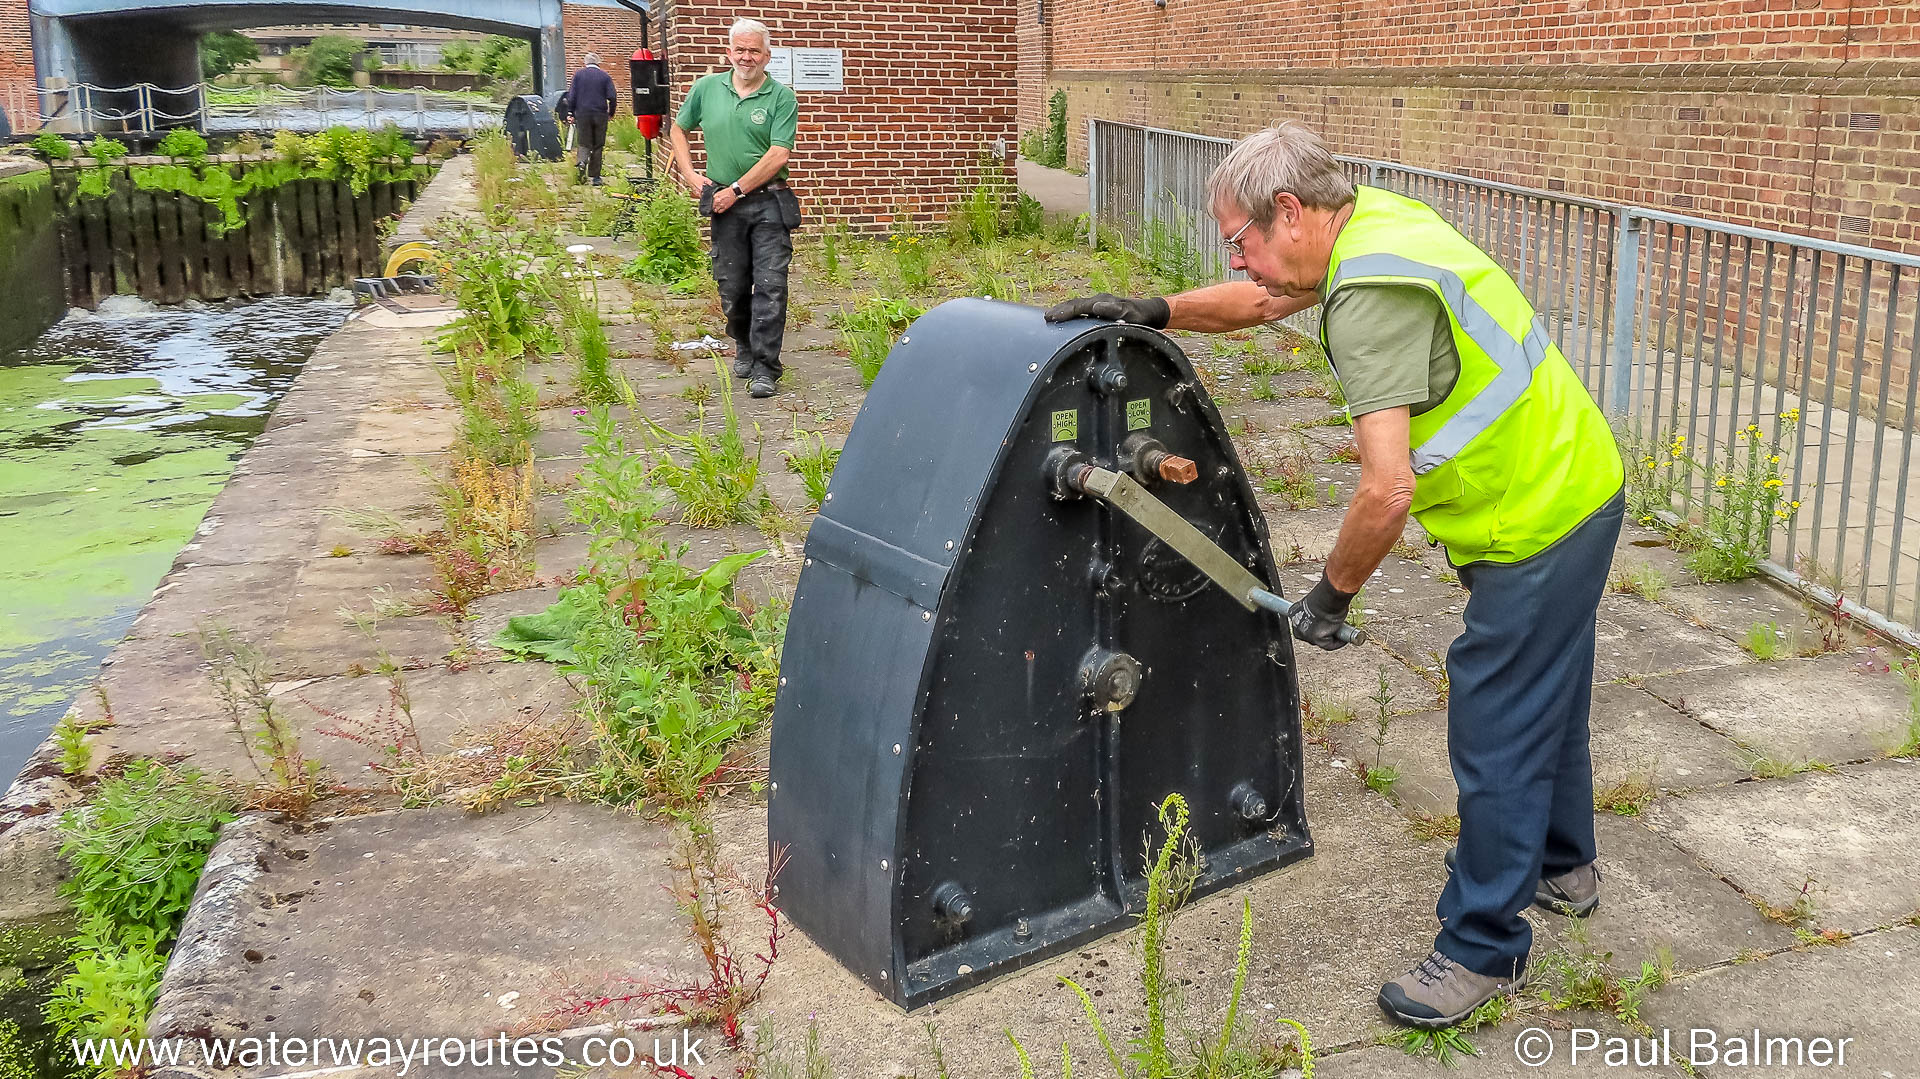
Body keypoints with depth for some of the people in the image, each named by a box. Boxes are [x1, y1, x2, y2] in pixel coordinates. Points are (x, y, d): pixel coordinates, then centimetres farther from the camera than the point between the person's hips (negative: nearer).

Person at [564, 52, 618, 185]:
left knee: (583, 143, 5)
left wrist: (570, 113, 7)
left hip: (582, 114, 0)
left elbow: (571, 95, 1)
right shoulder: (605, 76, 3)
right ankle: (595, 176, 6)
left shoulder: (578, 74, 5)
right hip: (600, 115, 0)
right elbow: (612, 96, -3)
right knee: (598, 146, 7)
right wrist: (611, 113, 10)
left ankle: (581, 160, -28)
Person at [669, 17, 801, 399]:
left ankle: (765, 368, -5)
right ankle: (744, 348, 32)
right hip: (724, 205, 3)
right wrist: (689, 174, 7)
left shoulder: (781, 98, -4)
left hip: (769, 203, -3)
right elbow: (679, 129, 21)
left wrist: (736, 189, -13)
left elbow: (778, 155, -13)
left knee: (770, 284, -8)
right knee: (732, 286, 9)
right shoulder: (707, 88, 7)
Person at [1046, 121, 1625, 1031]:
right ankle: (1561, 867, 46)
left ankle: (1483, 946, 14)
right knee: (1543, 698, 26)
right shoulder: (1366, 222, 3)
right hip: (1571, 489, 10)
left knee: (1496, 730, 0)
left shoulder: (1370, 293, -28)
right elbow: (1259, 301, 21)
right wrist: (1155, 312, 9)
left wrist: (1331, 595, -18)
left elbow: (1387, 489, -33)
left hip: (1540, 521, -10)